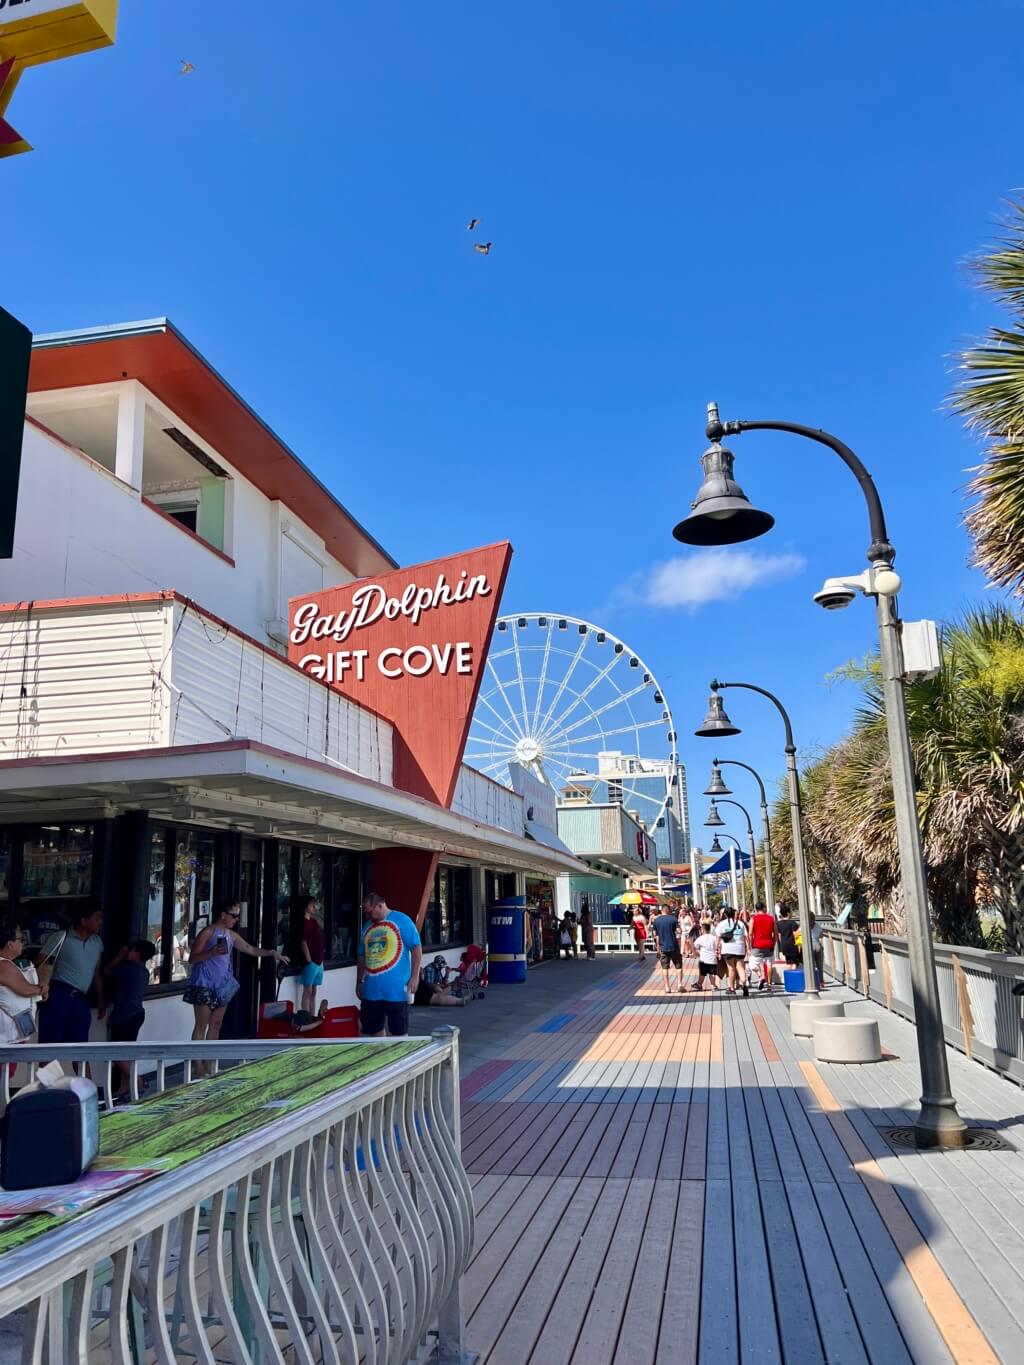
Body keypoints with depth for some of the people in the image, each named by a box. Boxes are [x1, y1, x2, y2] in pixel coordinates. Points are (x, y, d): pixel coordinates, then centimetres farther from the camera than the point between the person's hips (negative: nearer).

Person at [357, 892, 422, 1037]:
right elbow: (361, 957, 21)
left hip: (396, 990, -6)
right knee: (373, 1031, 11)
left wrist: (414, 977, -12)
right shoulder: (367, 926, 14)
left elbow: (416, 948, -7)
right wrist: (359, 982, 20)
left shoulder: (401, 920, -4)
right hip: (371, 990, 6)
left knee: (398, 1033, 0)